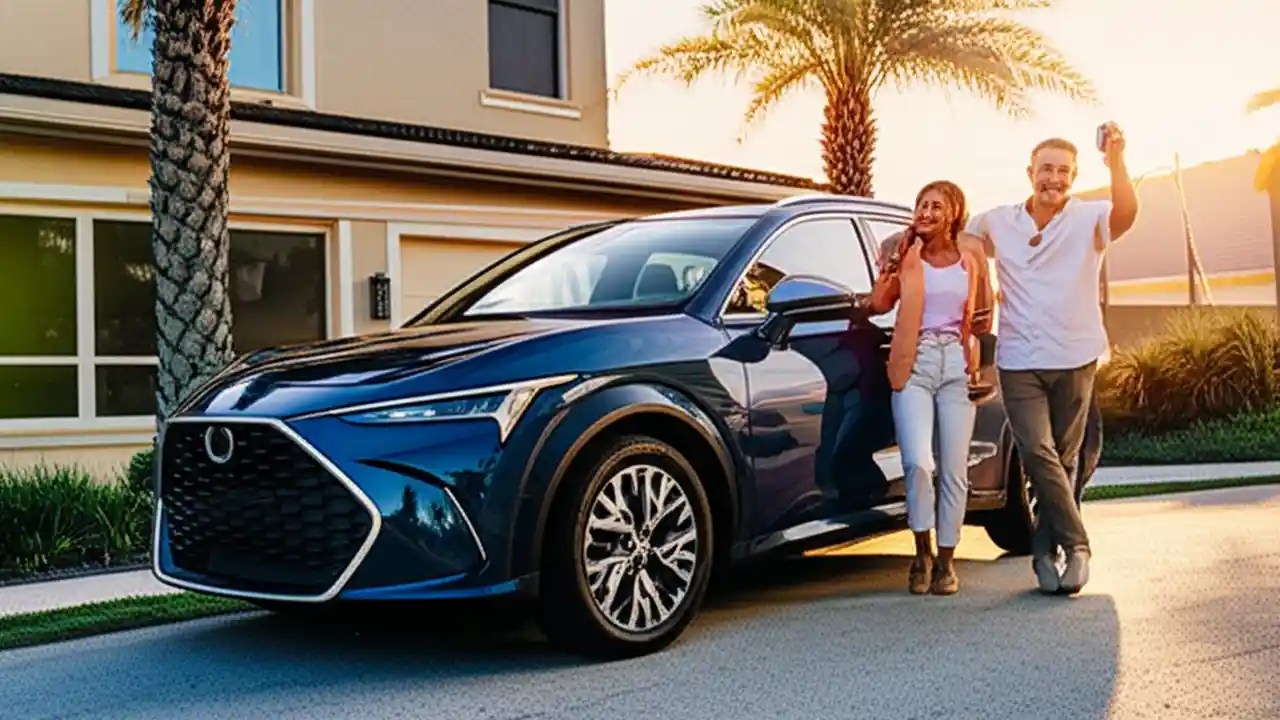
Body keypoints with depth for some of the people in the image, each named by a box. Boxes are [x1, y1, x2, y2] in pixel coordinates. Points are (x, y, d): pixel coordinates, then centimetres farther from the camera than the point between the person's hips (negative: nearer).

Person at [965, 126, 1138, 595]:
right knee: (1038, 452, -14)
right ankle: (1076, 546, -7)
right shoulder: (996, 223, 5)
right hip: (1019, 362, 0)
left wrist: (1115, 162, -39)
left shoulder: (1089, 220, -2)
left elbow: (1126, 214, -23)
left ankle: (1046, 551, 19)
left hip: (1075, 360, 0)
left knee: (1066, 459, 7)